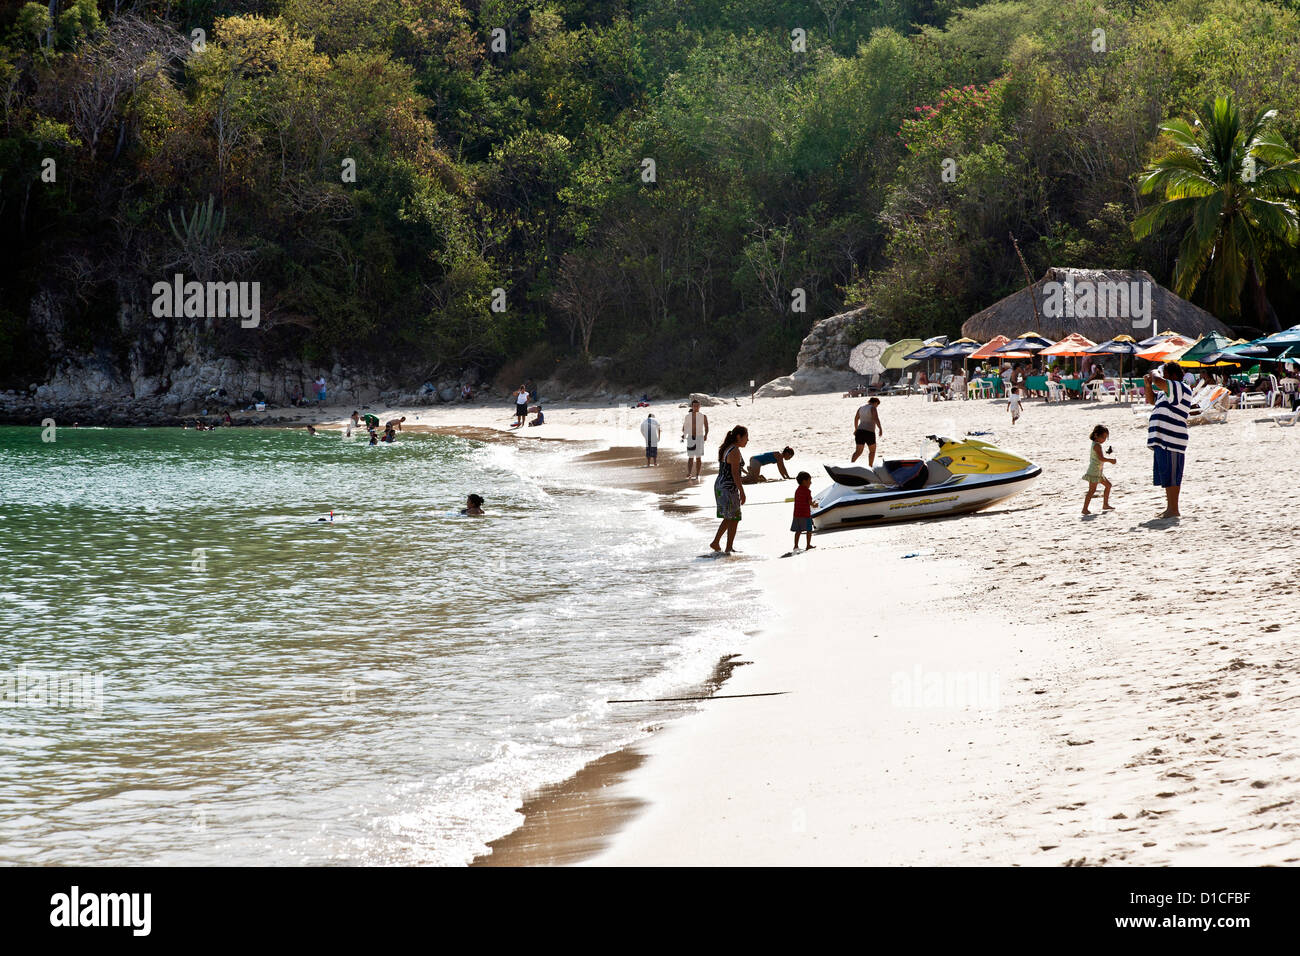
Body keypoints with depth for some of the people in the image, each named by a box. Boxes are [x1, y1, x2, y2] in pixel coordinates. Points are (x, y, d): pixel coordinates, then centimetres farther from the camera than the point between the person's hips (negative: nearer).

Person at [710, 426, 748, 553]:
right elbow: (735, 473, -21)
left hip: (719, 485, 9)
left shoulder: (725, 449, 11)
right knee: (734, 519, 2)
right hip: (729, 488, -9)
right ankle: (729, 549, 6)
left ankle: (716, 543, 21)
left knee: (729, 518, 20)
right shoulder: (735, 451, -18)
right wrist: (742, 492, -17)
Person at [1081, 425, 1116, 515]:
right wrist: (1111, 460, -14)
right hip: (1094, 471, -11)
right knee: (1092, 490, -11)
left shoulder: (1094, 444, 14)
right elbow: (1101, 458, -25)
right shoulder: (1097, 445, -17)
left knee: (1108, 485, 19)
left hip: (1098, 472, 11)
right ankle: (1085, 509, -12)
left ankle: (1105, 504, 27)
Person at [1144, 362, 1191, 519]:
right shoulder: (1167, 392, 21)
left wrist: (1152, 378, -3)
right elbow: (1151, 400, 35)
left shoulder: (1180, 388, -10)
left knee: (1171, 478, -8)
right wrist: (1148, 385, 17)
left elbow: (1159, 382, -25)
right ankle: (1169, 508, 21)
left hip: (1170, 440, -10)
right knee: (1166, 477, 15)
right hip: (1161, 440, 10)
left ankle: (1174, 510, -6)